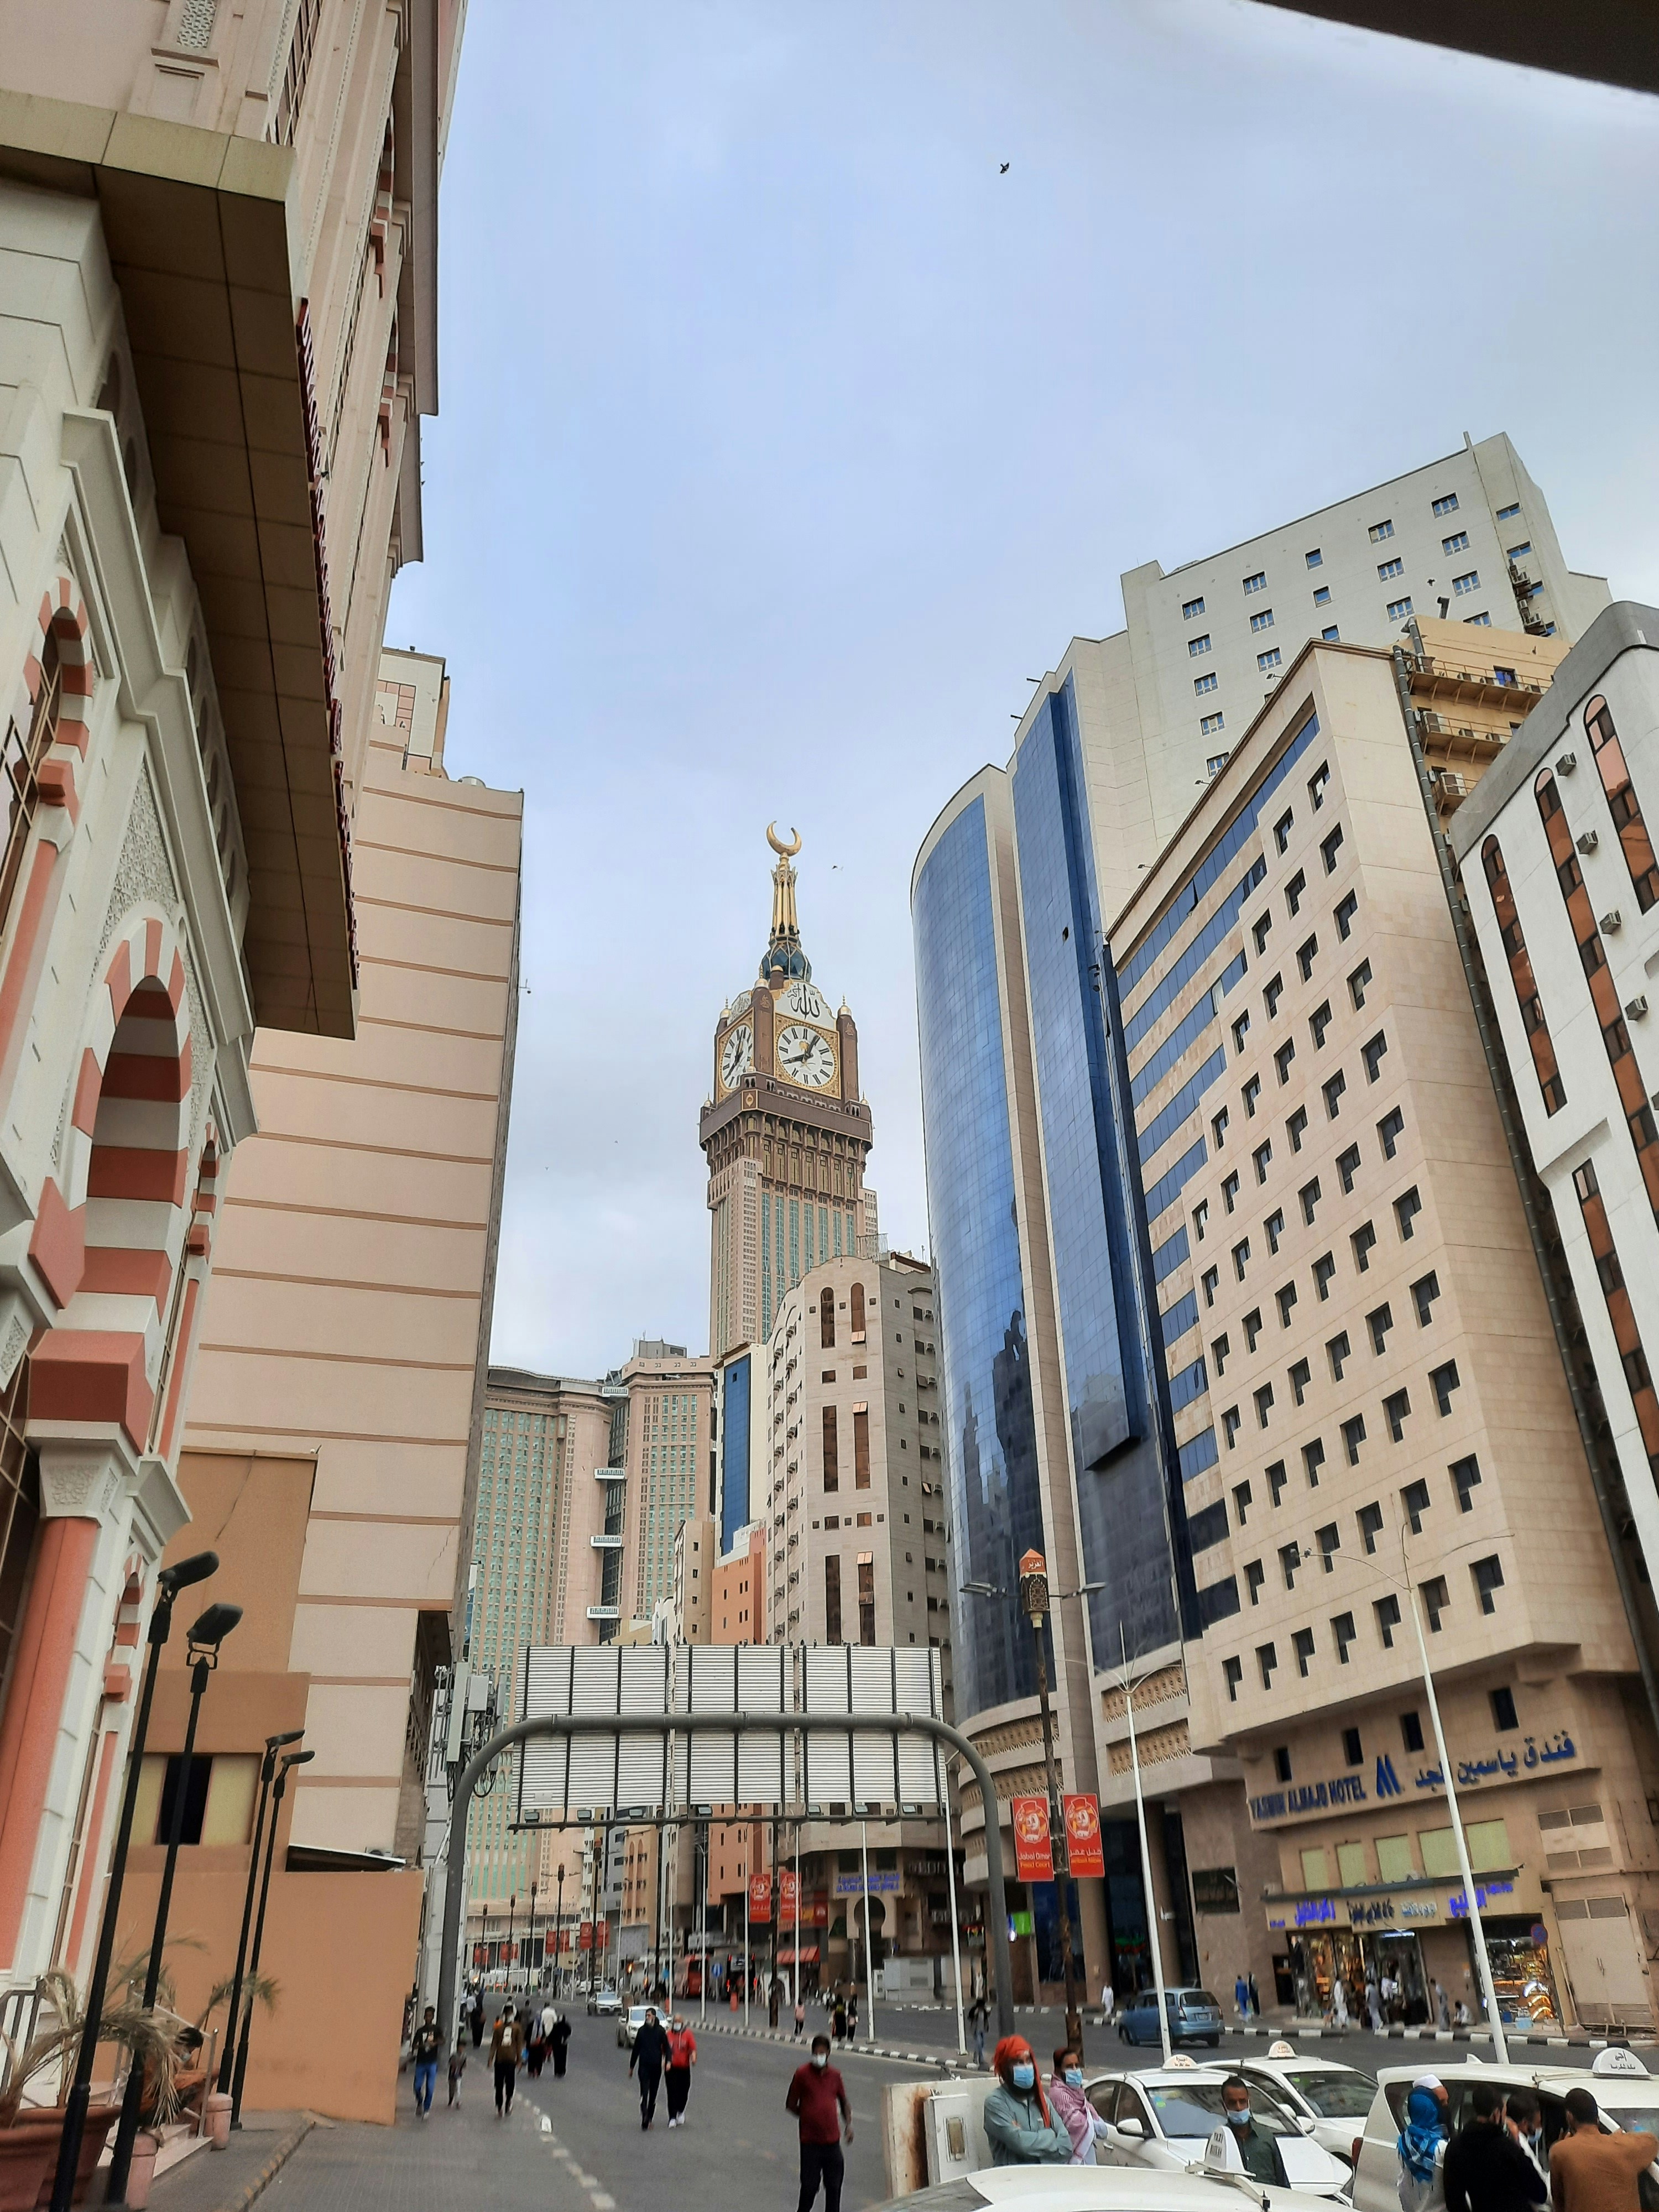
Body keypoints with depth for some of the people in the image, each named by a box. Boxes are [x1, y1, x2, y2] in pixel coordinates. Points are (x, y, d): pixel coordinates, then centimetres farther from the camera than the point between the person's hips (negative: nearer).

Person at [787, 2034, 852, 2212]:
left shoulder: (835, 2075, 5)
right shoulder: (802, 2074, -6)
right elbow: (790, 2104, 1)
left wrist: (848, 2125, 6)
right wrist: (809, 2117, -4)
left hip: (833, 2141, 3)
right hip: (810, 2142, -3)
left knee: (834, 2187, 8)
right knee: (809, 2187, 2)